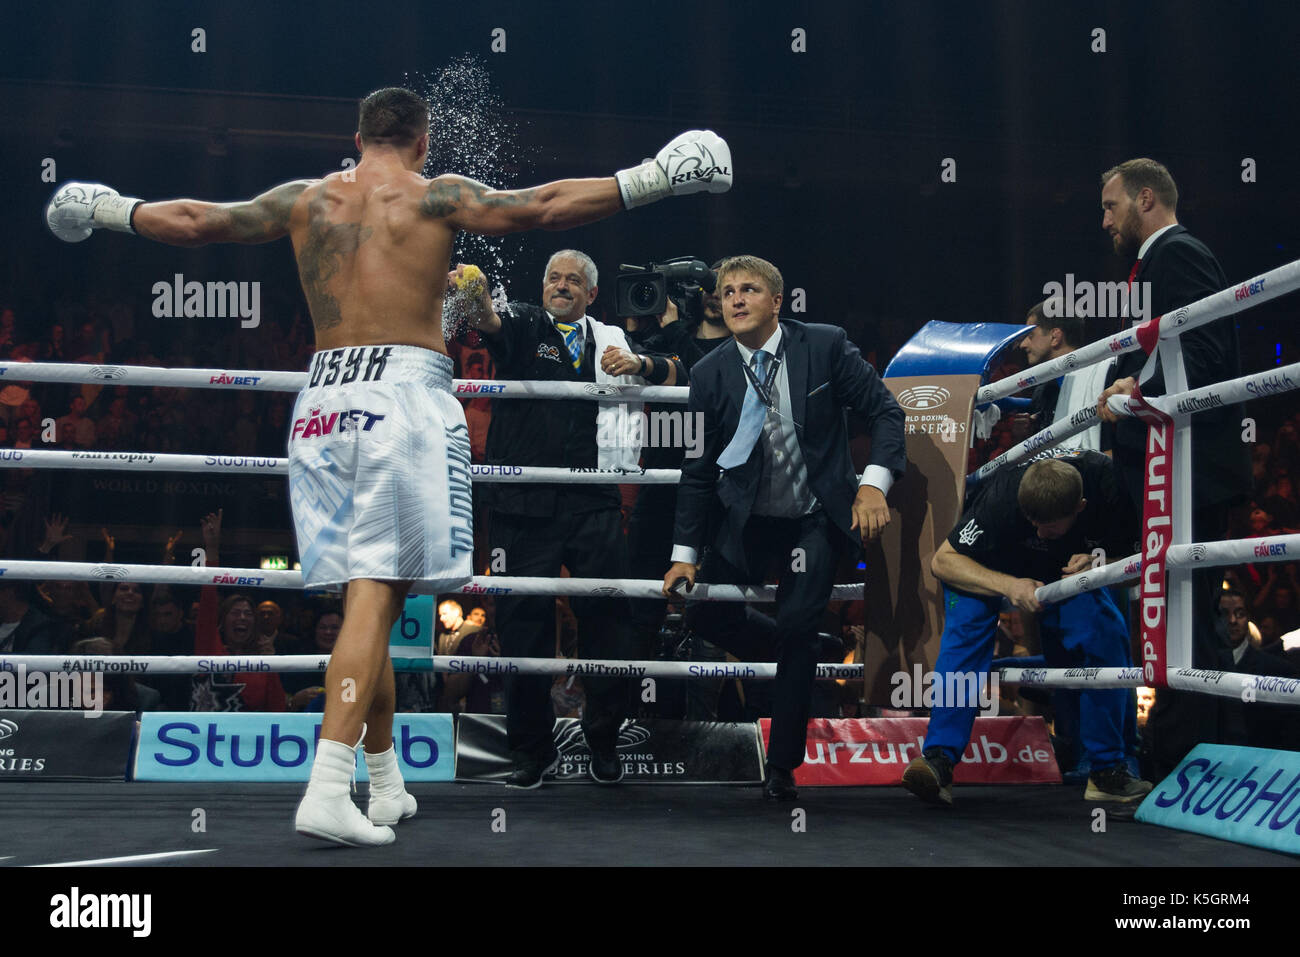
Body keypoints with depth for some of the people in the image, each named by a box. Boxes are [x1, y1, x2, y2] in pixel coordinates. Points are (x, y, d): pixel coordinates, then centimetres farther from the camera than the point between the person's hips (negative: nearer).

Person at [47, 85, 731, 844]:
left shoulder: (306, 199, 14)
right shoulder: (436, 196, 2)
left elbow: (193, 222, 21)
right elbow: (539, 209, -8)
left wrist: (110, 209, 38)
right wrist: (650, 179, -4)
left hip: (324, 401, 5)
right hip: (405, 393, -5)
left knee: (368, 594, 12)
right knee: (375, 595, -8)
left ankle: (388, 786, 20)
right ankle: (328, 789, -17)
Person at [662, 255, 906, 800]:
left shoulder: (826, 345, -9)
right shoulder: (710, 373, -4)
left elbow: (884, 411, -5)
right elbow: (698, 470, 1)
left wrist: (874, 483, -20)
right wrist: (685, 552, -1)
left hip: (817, 517, -3)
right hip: (746, 520, 3)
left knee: (796, 629, -12)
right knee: (705, 620, -3)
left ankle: (782, 764, 4)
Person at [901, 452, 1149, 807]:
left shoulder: (1110, 485, -33)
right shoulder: (1003, 495, -38)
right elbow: (943, 560, -29)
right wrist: (1008, 585, -43)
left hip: (1070, 566, 2)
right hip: (992, 561, -2)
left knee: (1107, 633, -23)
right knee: (965, 626, -30)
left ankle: (1107, 770, -10)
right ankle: (938, 758, -31)